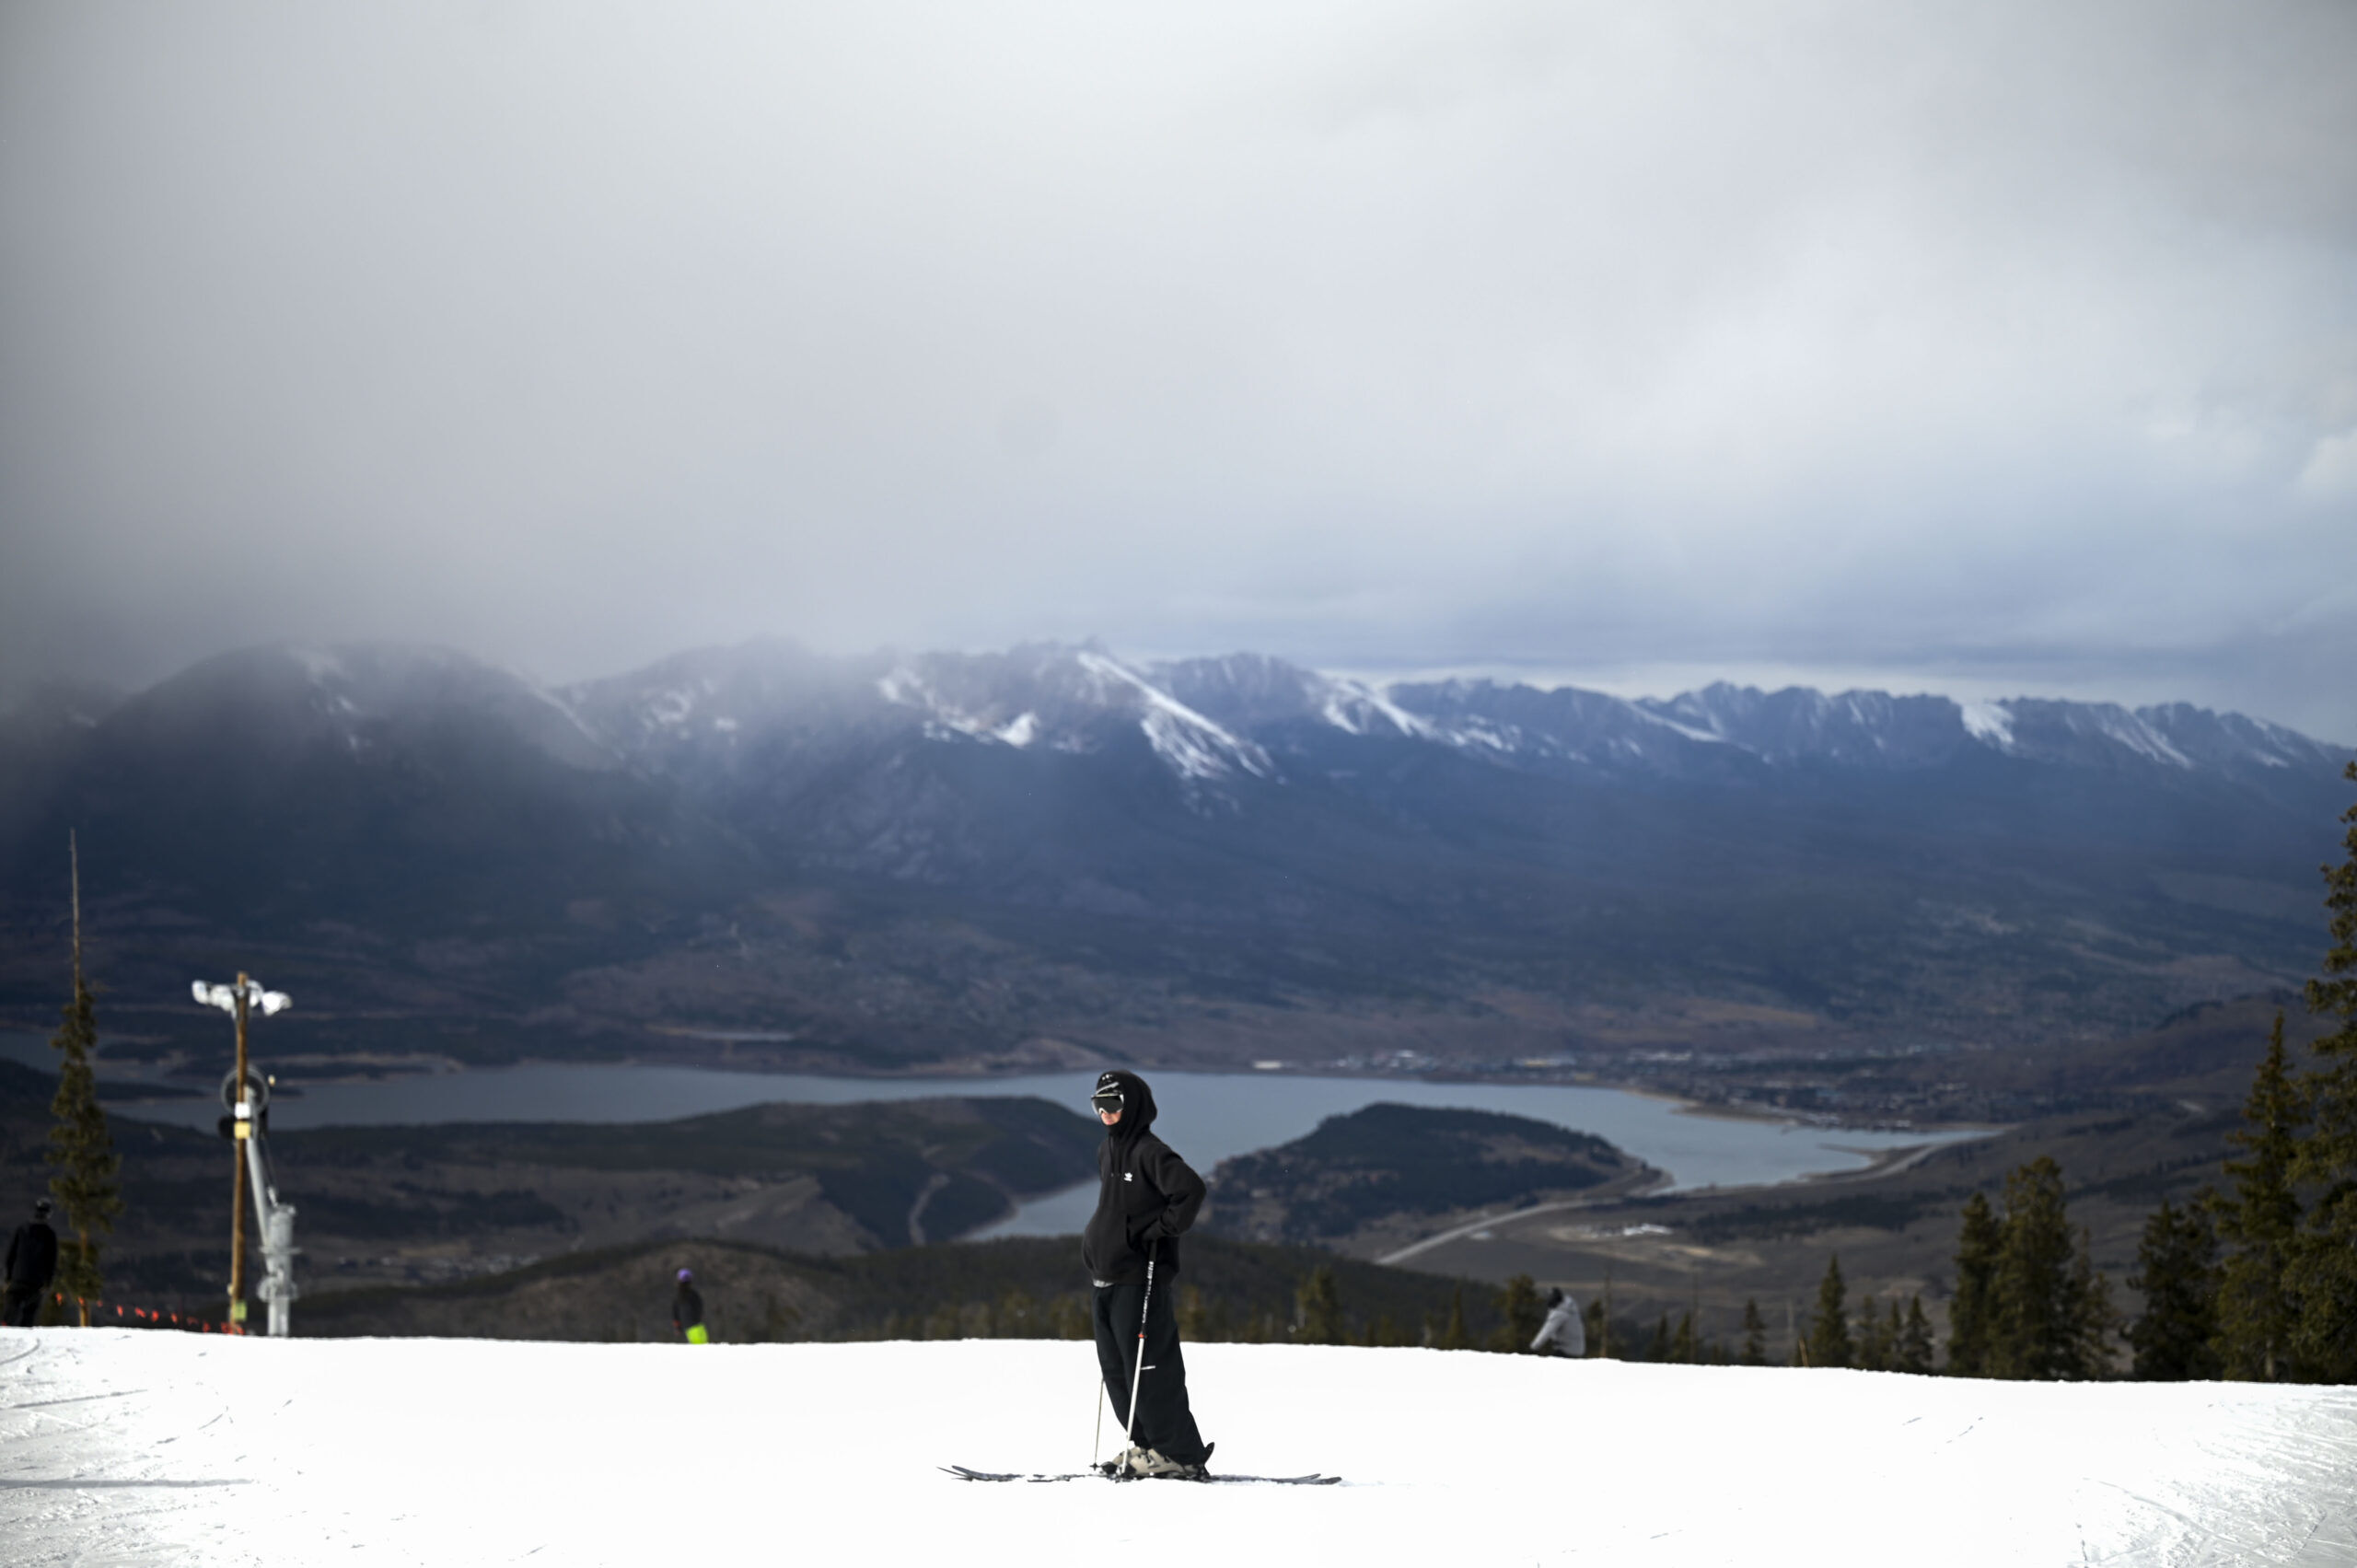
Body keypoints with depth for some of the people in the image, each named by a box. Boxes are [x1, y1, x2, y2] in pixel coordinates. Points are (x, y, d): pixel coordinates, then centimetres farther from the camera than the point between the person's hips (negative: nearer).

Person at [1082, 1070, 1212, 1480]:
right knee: (1116, 1369, 11)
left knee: (1147, 1368, -9)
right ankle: (1147, 1446, 19)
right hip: (1108, 1281, 9)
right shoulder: (1107, 1152, 16)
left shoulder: (1148, 1152, -13)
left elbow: (1191, 1189, -24)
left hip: (1141, 1280, -9)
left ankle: (1180, 1454, -3)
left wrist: (1161, 1229, -18)